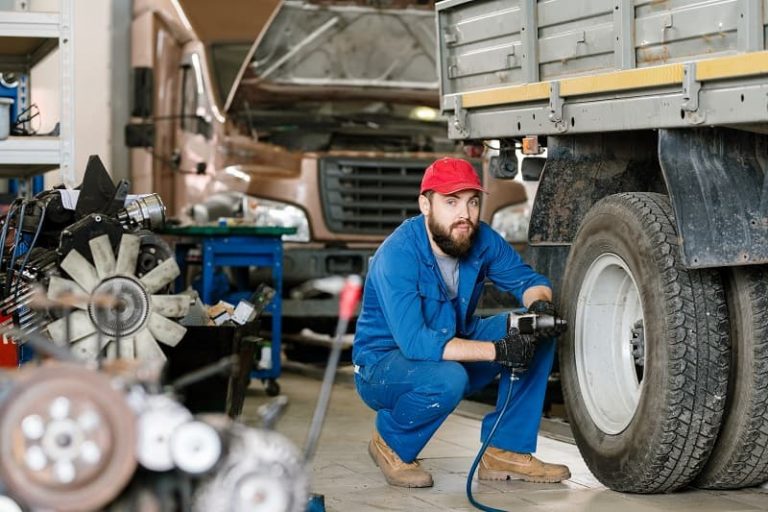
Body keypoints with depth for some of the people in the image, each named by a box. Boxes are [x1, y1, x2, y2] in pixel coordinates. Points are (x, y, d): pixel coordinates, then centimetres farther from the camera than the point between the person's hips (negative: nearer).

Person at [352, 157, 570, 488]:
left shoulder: (482, 240, -8)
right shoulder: (397, 255, -28)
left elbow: (527, 279, 3)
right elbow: (414, 342, -35)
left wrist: (540, 304, -24)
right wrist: (497, 350, -39)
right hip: (383, 364, -7)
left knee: (539, 332, -10)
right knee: (447, 379, -38)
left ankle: (505, 451, -4)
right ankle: (391, 445, -7)